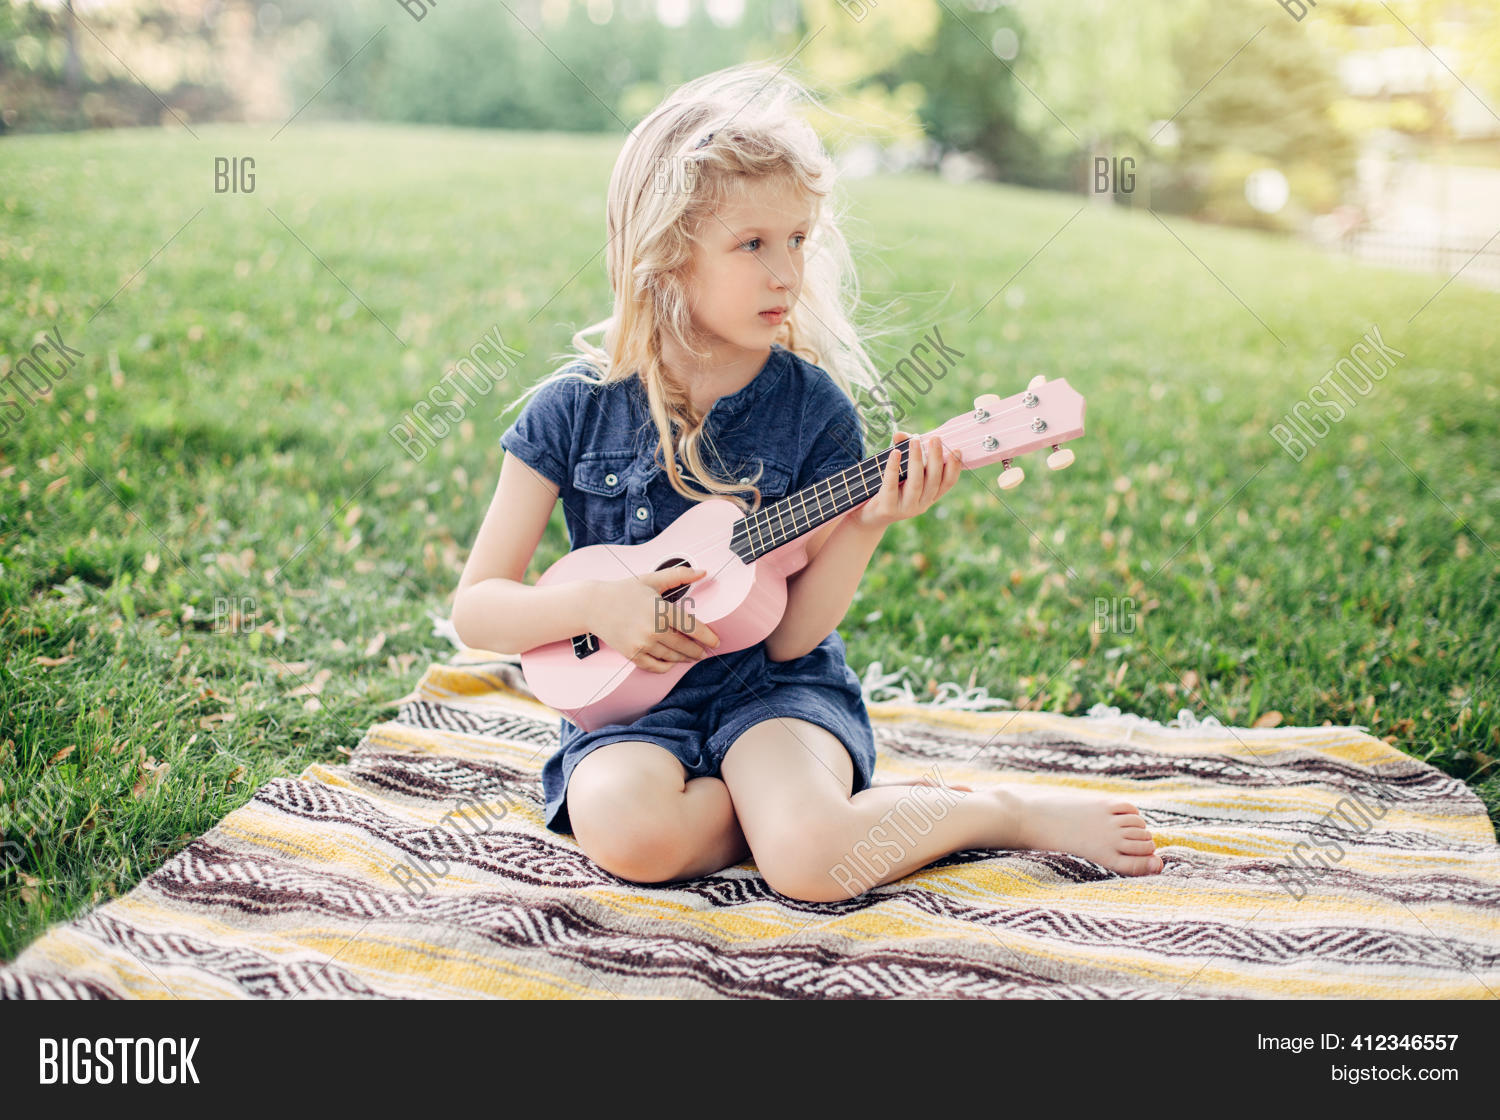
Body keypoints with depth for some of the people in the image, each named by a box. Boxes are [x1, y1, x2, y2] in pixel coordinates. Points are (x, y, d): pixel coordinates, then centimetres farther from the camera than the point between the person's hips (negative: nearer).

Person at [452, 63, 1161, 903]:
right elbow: (476, 607, -2)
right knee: (627, 831, -32)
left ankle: (1011, 811, -2)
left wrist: (867, 527, -22)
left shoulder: (813, 408, -6)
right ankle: (838, 806, -5)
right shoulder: (574, 410, -6)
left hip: (773, 688, -1)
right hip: (630, 701, 2)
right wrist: (592, 604, -19)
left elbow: (789, 636, -8)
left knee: (809, 860, -30)